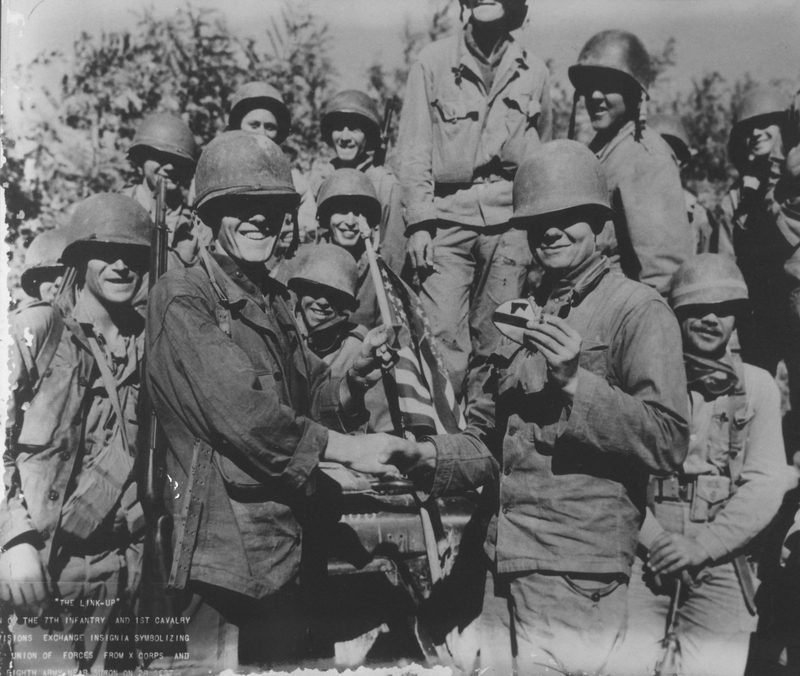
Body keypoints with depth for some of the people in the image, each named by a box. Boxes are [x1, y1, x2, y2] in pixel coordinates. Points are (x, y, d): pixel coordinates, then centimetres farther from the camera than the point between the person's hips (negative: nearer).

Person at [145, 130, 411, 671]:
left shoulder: (274, 299, 12)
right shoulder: (181, 298, -11)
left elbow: (311, 397, 11)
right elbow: (240, 414, -21)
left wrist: (355, 380, -10)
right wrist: (349, 449, -18)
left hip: (286, 546, 8)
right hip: (225, 556, -7)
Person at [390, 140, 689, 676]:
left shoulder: (638, 309, -6)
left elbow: (668, 442, -13)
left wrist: (575, 381, -21)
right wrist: (435, 457, -1)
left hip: (578, 576, -6)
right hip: (506, 567, 6)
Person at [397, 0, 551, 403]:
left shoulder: (534, 71, 9)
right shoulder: (433, 62, 3)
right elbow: (413, 149, 0)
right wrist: (418, 222, -8)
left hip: (510, 220, 2)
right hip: (448, 215, -2)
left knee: (496, 337, 6)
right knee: (442, 331, -7)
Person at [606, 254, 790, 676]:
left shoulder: (757, 385, 9)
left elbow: (766, 483, 1)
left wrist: (700, 545, -9)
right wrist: (656, 540, -10)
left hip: (720, 568, 2)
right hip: (640, 560, -1)